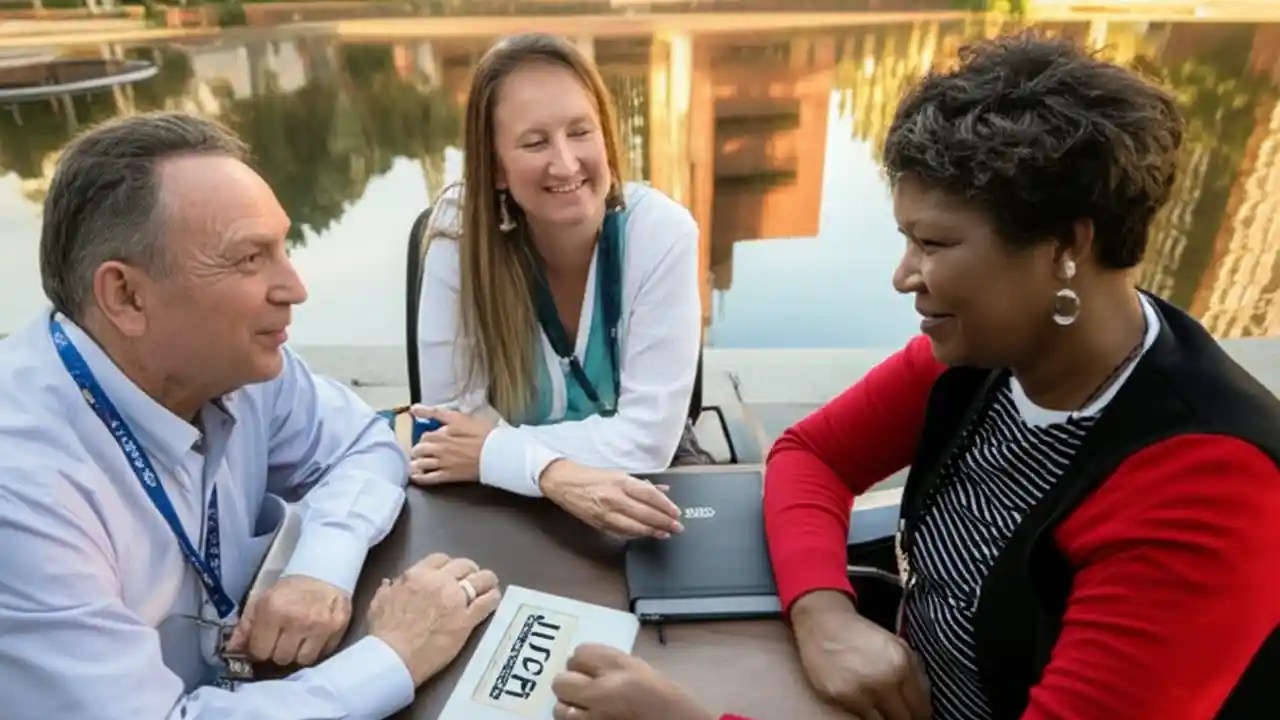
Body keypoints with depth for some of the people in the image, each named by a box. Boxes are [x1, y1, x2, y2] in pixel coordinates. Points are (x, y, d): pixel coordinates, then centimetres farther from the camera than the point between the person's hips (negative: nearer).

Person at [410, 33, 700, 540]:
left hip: (638, 495, 1)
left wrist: (495, 451, -20)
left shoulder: (662, 232, -18)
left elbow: (650, 436, -18)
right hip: (506, 503, 0)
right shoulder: (458, 232, -17)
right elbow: (455, 415, -14)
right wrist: (553, 473, -30)